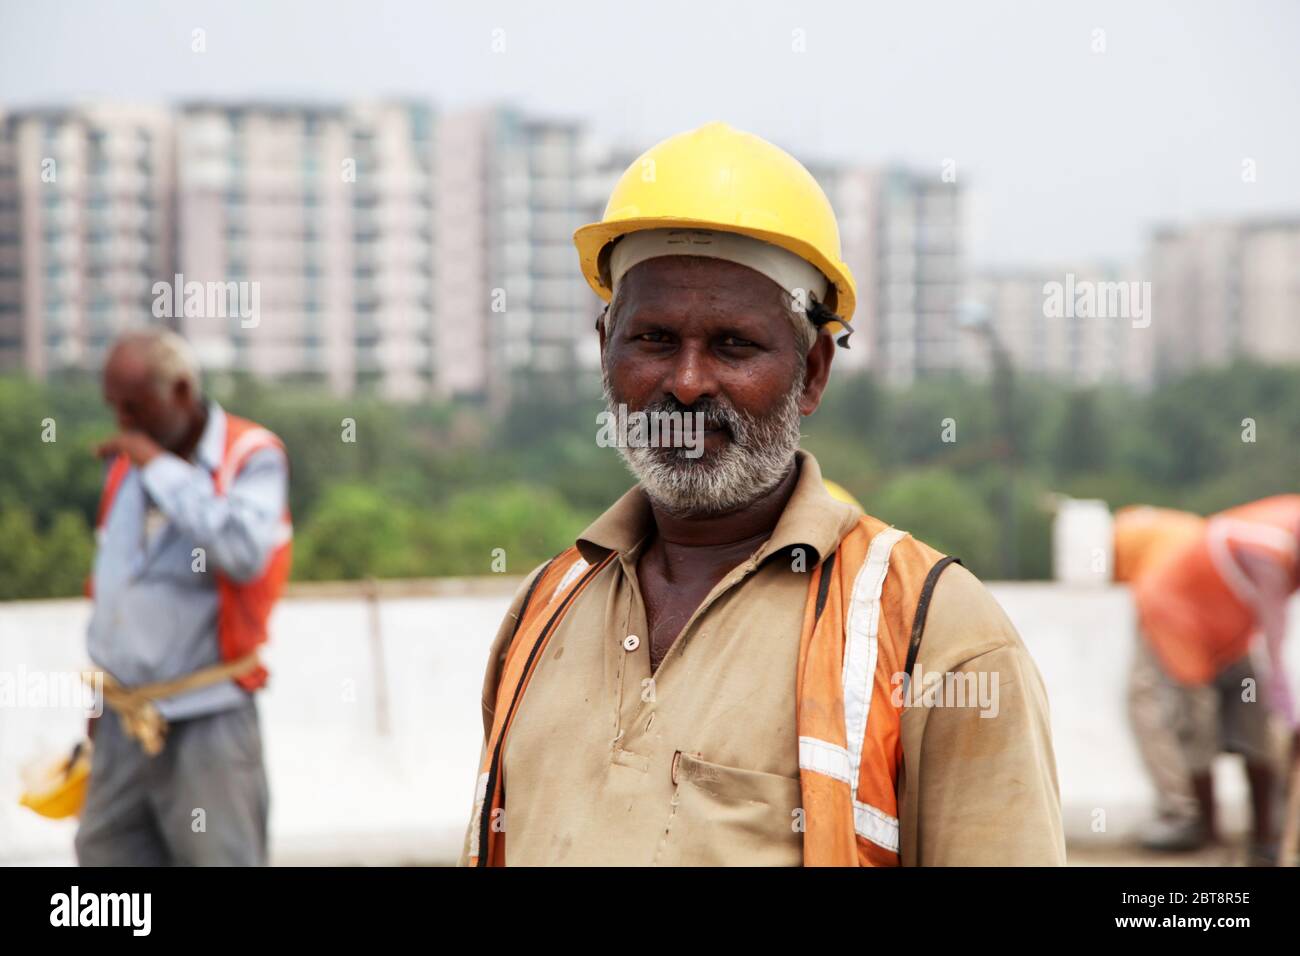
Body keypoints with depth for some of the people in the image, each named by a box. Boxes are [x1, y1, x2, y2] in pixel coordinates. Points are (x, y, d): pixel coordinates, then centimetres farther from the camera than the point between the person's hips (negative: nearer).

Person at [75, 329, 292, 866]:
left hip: (206, 724, -6)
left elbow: (243, 550, -28)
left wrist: (161, 468, -20)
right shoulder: (124, 464, 12)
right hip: (124, 726, 6)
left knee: (221, 857, -7)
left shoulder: (252, 458, -7)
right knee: (103, 856, 6)